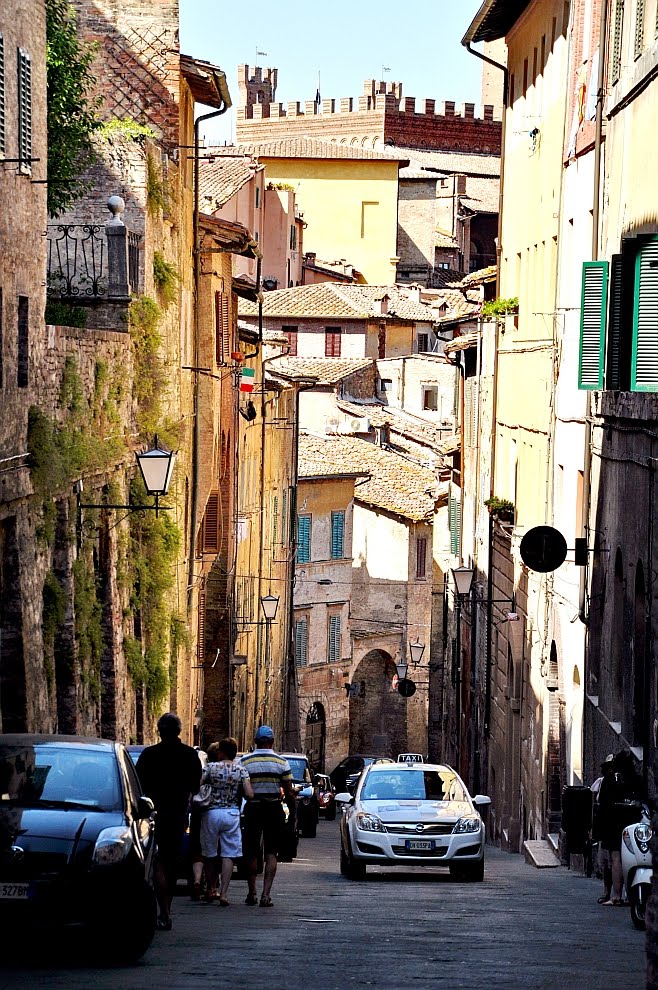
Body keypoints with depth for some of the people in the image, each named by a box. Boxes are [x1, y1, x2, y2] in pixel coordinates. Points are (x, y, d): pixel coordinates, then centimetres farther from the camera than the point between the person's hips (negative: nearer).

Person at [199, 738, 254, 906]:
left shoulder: (210, 767, -5)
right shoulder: (241, 770, -3)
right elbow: (249, 794, -8)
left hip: (211, 812, 0)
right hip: (232, 814, 0)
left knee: (210, 854, 15)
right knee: (229, 855, 2)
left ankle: (211, 889, 26)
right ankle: (223, 893, -7)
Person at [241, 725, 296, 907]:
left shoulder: (244, 761, -2)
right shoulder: (281, 762, -2)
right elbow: (289, 792, -2)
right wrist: (293, 814, 4)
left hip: (252, 810, 0)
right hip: (274, 810, 0)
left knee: (252, 853, 12)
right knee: (271, 854, 2)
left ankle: (252, 894, 17)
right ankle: (266, 894, -9)